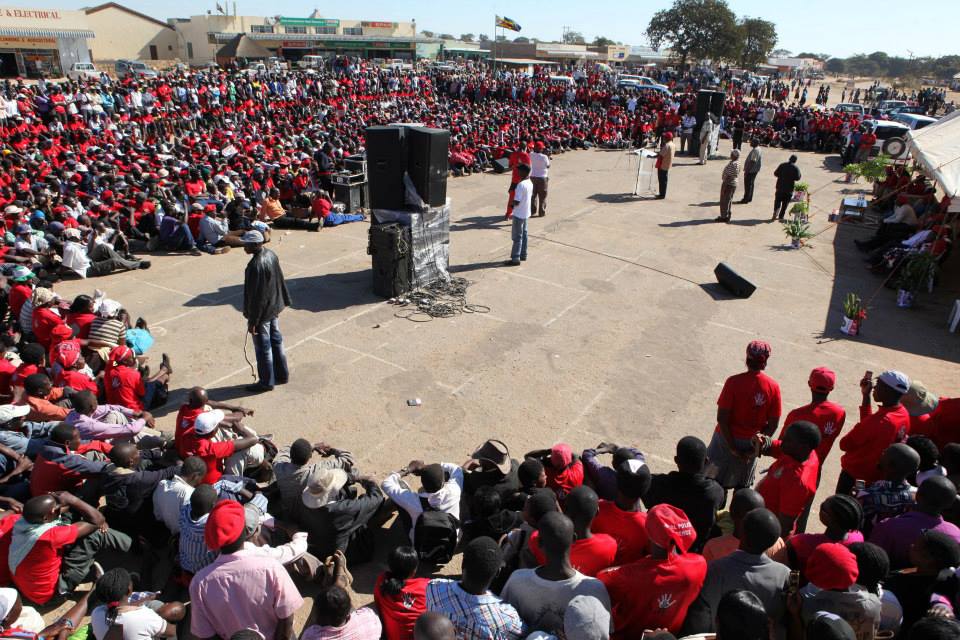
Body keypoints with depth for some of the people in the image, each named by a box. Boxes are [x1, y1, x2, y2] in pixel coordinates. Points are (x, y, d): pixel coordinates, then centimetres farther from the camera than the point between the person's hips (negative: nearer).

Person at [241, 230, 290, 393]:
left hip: (262, 312, -9)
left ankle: (266, 382, 21)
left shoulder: (255, 265, -28)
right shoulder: (271, 255, -1)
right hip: (274, 308, 9)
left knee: (263, 348, 6)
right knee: (276, 341, 20)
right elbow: (280, 280, 10)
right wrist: (284, 300, 21)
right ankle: (282, 375, 34)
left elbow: (256, 296, -24)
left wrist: (252, 321, -17)